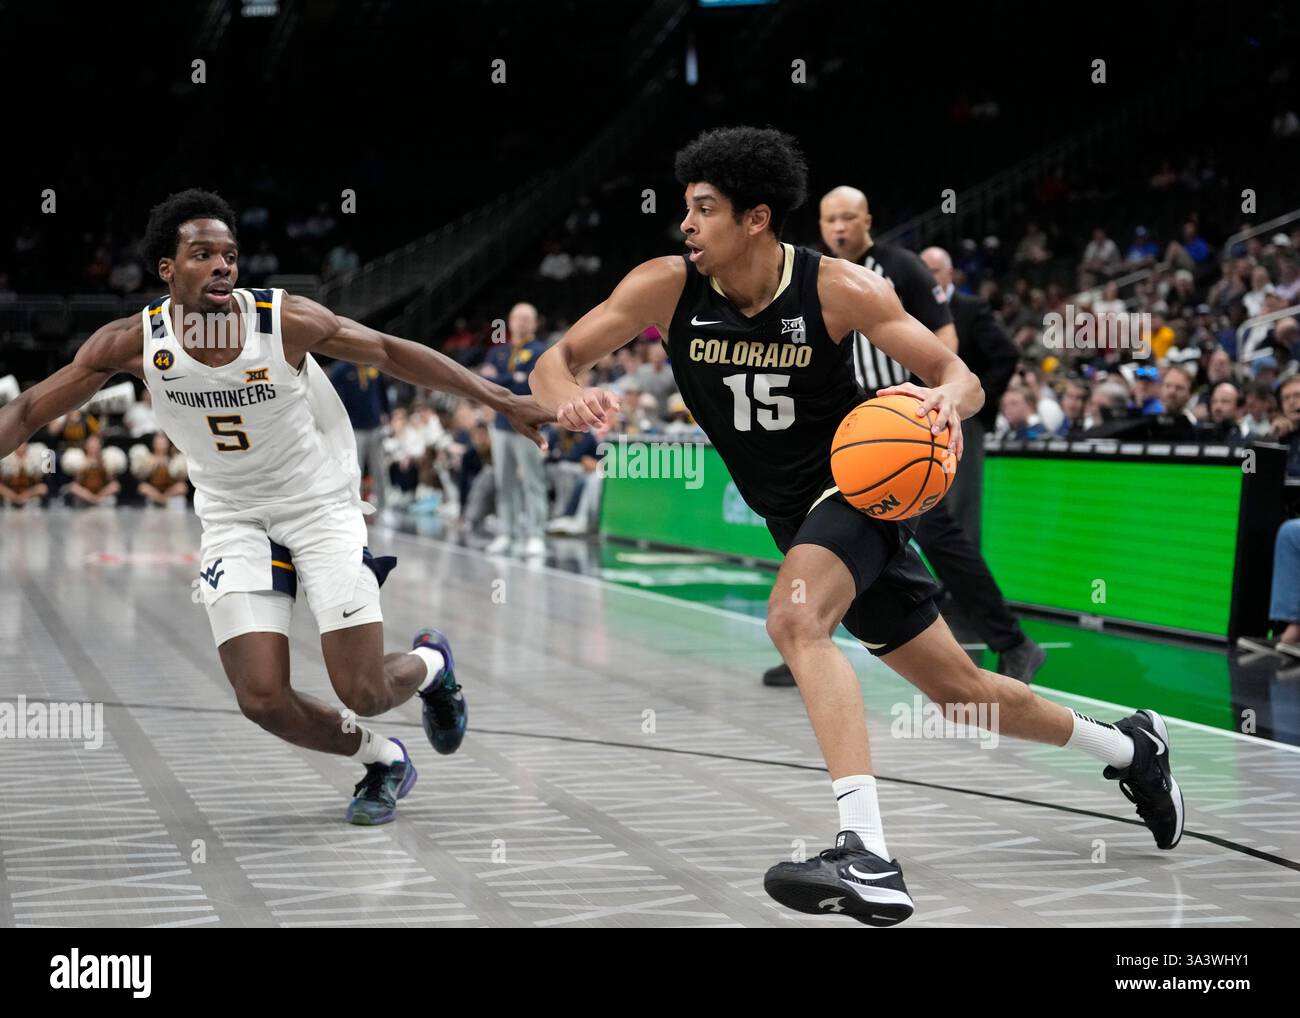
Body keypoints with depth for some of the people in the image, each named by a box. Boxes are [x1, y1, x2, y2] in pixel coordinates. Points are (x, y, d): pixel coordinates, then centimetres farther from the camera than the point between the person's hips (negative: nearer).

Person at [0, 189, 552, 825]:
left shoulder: (287, 320, -18)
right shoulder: (134, 342, -15)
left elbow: (389, 353, -5)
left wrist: (501, 401, -2)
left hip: (321, 505, -2)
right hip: (232, 519, 2)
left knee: (363, 693, -8)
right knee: (263, 701, -11)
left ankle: (431, 663, 30)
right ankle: (382, 761, 19)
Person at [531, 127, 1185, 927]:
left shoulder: (837, 290, -19)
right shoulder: (666, 288, -11)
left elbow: (961, 376, -14)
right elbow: (557, 360, -10)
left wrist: (948, 399, -39)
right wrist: (570, 401, -34)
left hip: (857, 487, -5)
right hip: (792, 514, 5)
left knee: (795, 616, -35)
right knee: (957, 688, 15)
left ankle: (869, 861, -42)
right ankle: (1130, 748, 39)